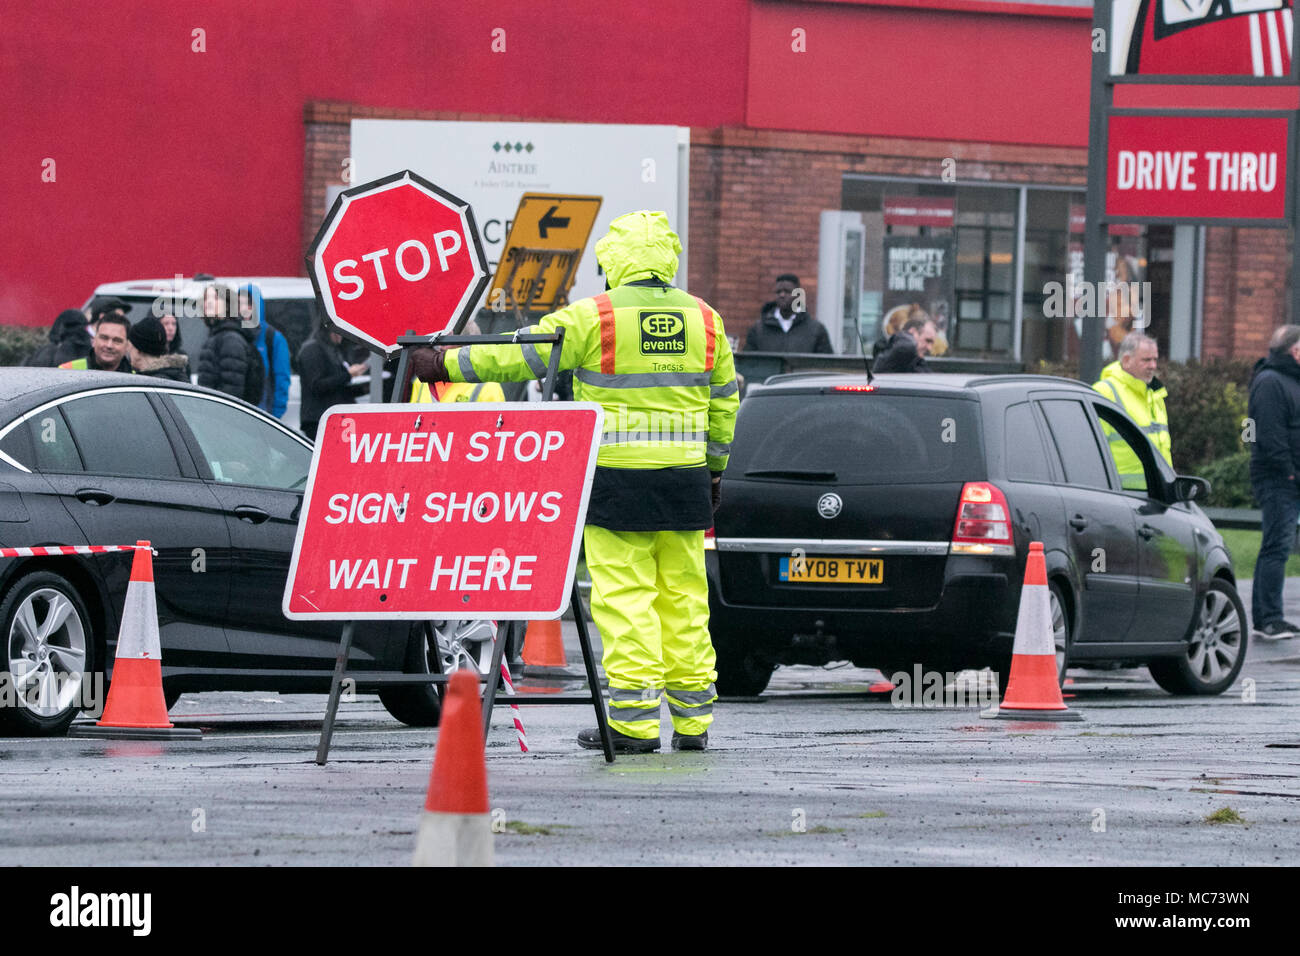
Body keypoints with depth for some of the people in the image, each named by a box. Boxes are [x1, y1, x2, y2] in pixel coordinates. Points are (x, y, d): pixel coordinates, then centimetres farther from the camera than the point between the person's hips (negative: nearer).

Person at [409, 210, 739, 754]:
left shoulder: (593, 318, -7)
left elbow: (517, 356, -4)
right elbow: (723, 404, 16)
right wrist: (714, 470, 26)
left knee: (624, 594, -3)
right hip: (685, 479, 5)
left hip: (616, 479, -5)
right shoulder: (704, 320, 9)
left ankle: (634, 716, -6)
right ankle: (692, 715, 12)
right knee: (683, 594, 10)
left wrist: (445, 365, 5)